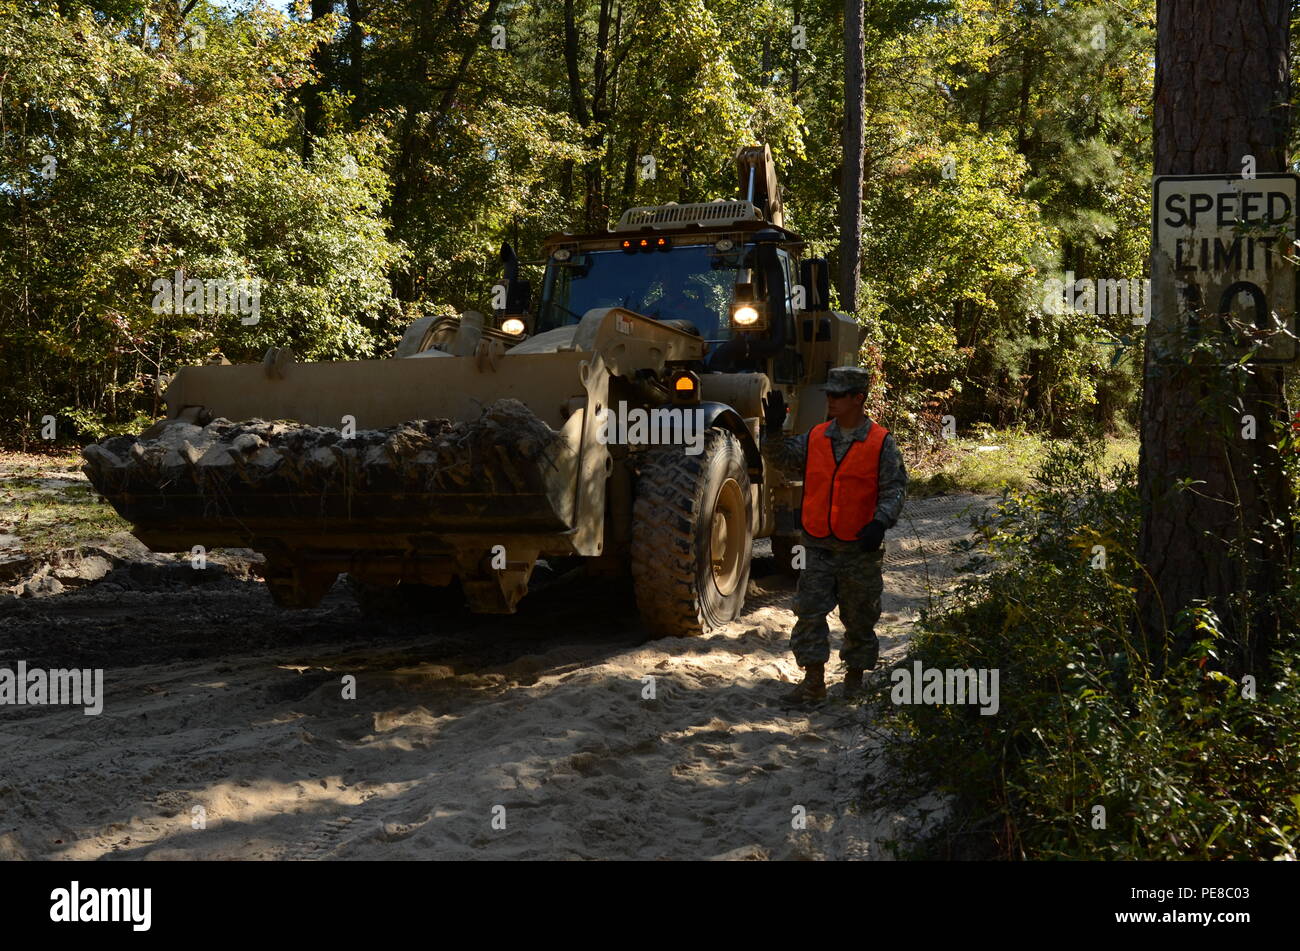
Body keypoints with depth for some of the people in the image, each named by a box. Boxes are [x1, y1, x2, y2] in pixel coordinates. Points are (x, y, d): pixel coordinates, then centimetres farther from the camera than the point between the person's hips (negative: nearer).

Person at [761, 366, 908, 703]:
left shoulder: (881, 443, -5)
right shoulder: (815, 438, 6)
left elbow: (895, 489, -7)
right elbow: (781, 459, 6)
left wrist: (880, 522, -22)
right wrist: (773, 430, -10)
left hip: (860, 549, -3)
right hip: (818, 547, 3)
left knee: (859, 617, 10)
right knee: (810, 611, -1)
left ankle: (855, 676, 26)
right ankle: (814, 681, 6)